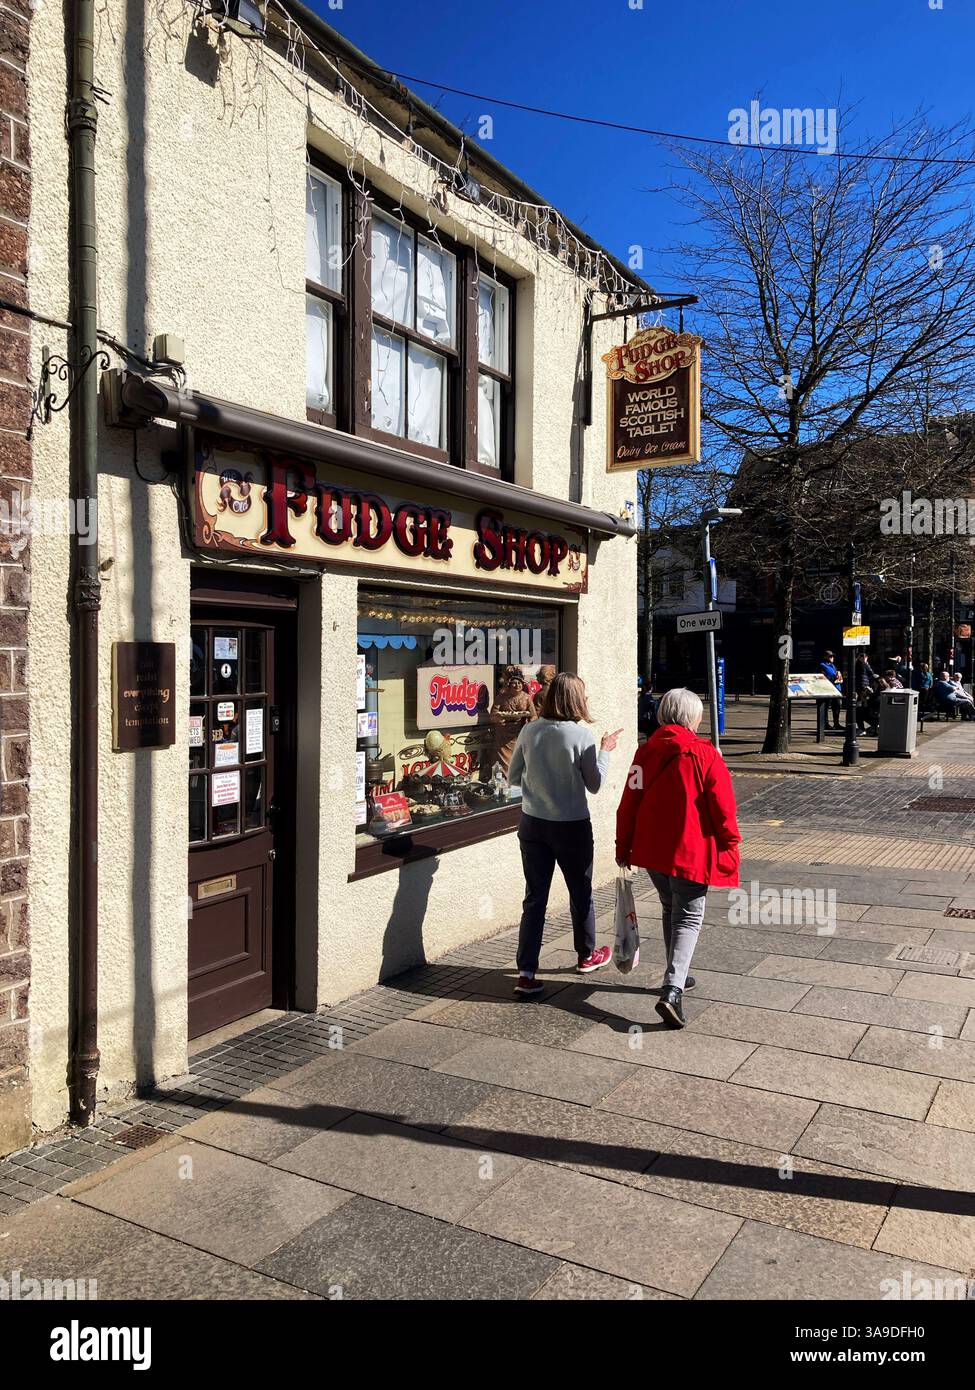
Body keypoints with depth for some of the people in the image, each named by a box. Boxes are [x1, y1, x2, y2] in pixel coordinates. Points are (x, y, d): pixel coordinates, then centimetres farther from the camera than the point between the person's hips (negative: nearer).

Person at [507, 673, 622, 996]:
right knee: (581, 893, 18)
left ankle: (526, 972, 1)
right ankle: (587, 955, 37)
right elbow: (594, 784, -6)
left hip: (533, 824, 3)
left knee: (535, 897, 6)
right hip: (572, 826, -3)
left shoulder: (529, 731, -4)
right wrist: (605, 751, 7)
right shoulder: (581, 734, -15)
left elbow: (513, 777, 5)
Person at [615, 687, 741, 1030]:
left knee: (671, 911, 22)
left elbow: (629, 803, 5)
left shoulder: (645, 751, 1)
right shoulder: (705, 755, -11)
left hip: (651, 849, 5)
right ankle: (672, 991, -15)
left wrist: (623, 846, 14)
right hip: (691, 851, -5)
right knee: (688, 918, 0)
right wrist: (730, 845, 3)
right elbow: (723, 808, -10)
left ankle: (677, 976, 35)